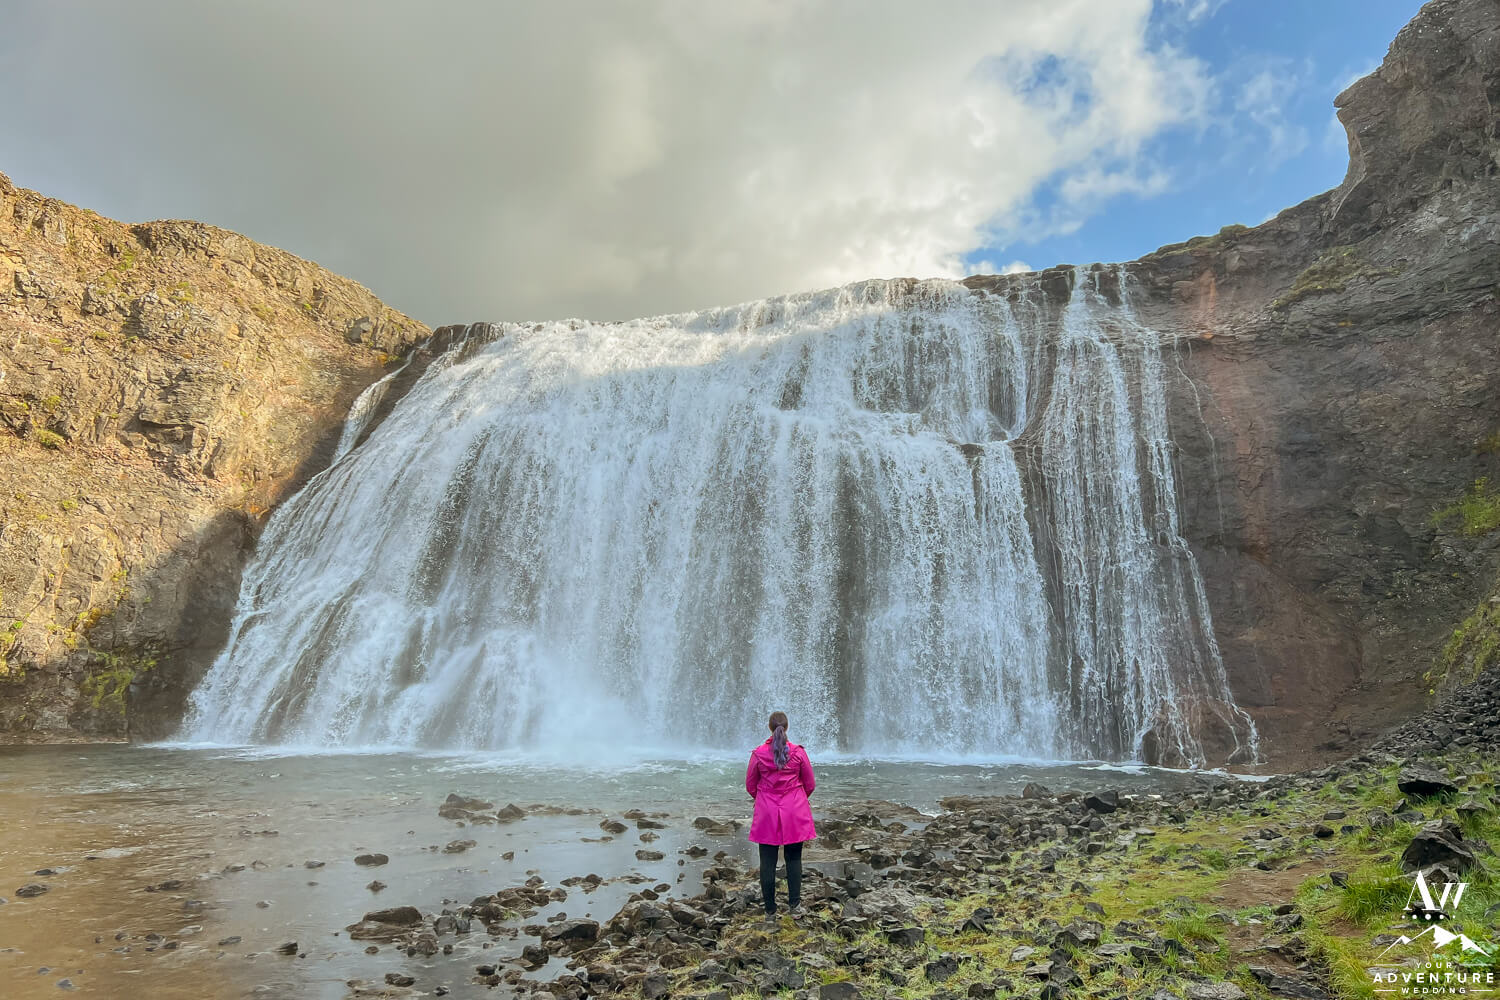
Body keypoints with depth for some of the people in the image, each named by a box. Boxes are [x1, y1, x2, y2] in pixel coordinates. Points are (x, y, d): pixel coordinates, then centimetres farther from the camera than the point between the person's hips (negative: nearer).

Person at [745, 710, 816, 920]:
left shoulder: (758, 754, -8)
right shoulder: (798, 752, -8)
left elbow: (750, 786, 3)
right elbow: (810, 785, 3)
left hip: (767, 814, 0)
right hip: (795, 812, 0)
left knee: (768, 861, 7)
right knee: (794, 859, 11)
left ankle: (770, 910, 13)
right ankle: (795, 905, 13)